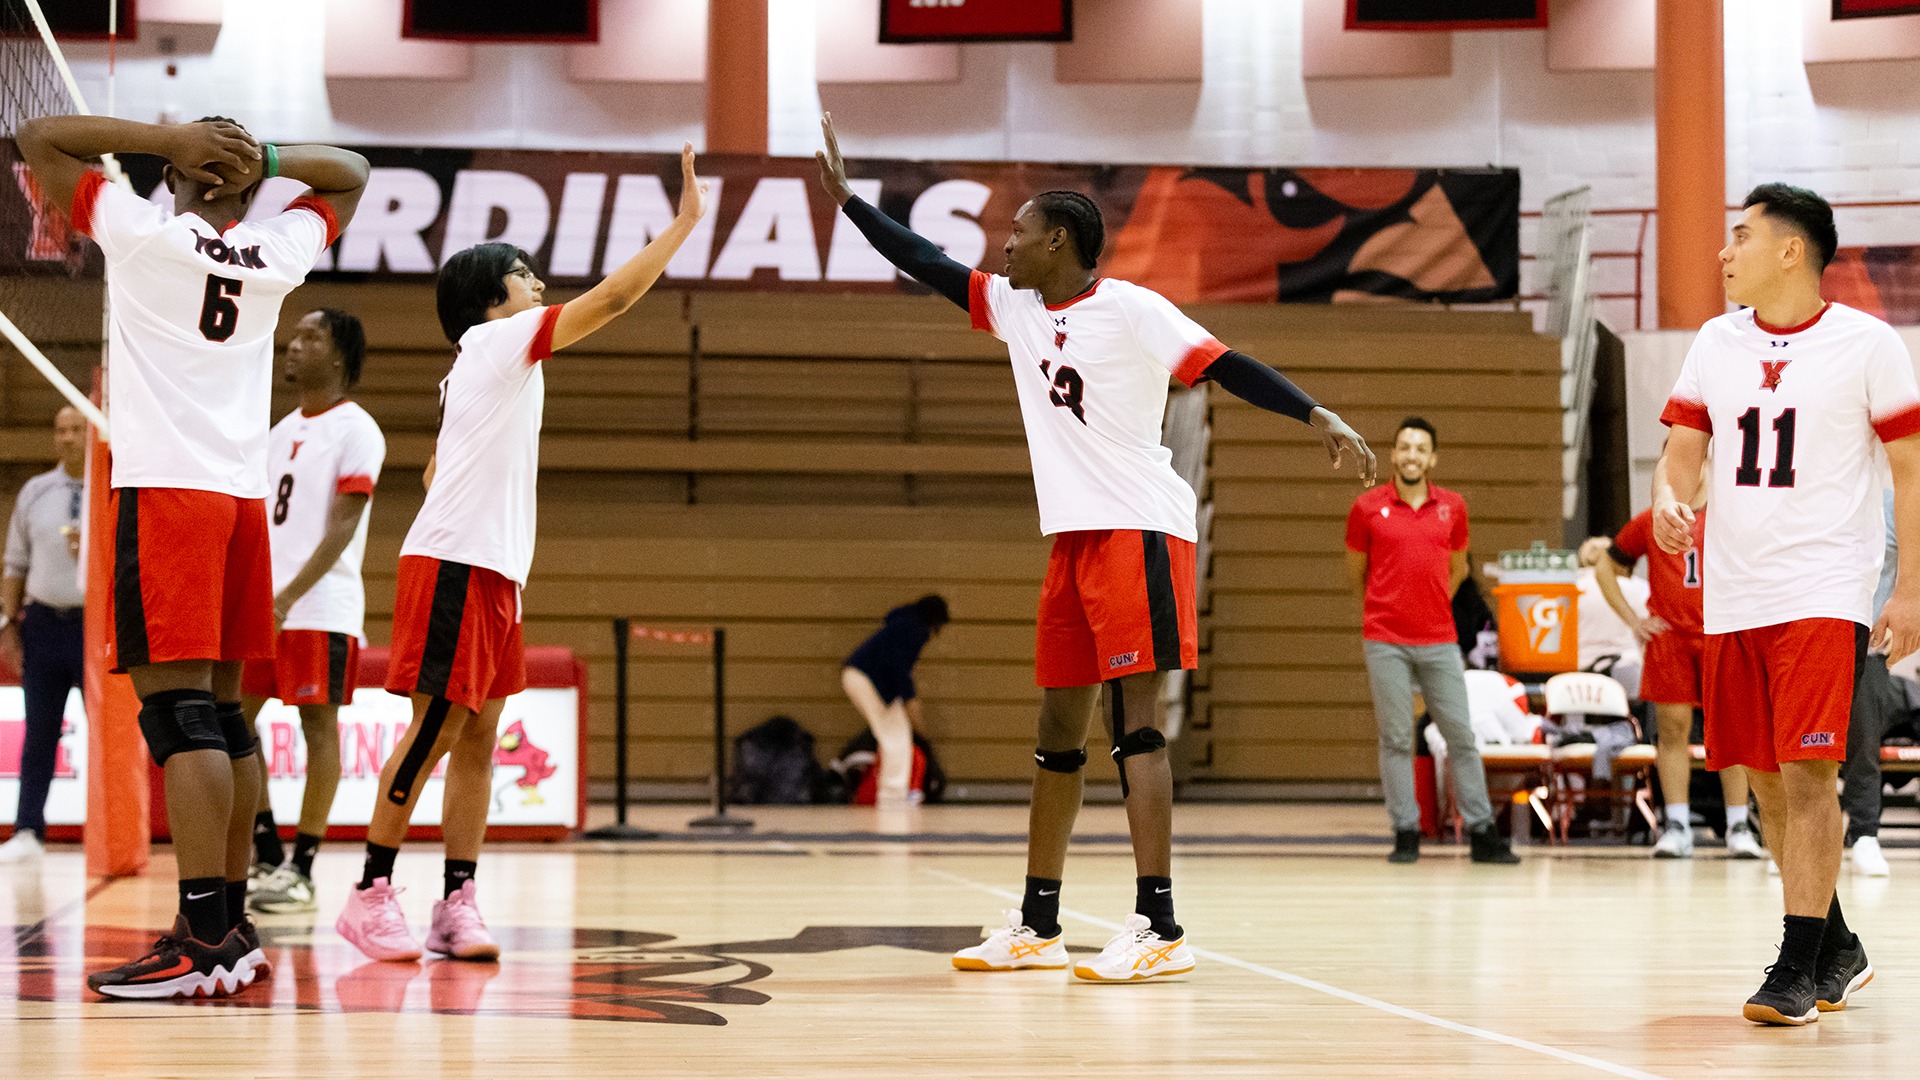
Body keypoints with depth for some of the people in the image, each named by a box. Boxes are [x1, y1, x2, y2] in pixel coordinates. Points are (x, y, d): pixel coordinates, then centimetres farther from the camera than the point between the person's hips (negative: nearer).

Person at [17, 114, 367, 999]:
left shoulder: (142, 231, -4)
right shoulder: (279, 253, 9)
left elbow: (37, 137, 5)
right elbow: (351, 173, 28)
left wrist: (170, 137, -3)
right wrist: (264, 159, 8)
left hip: (165, 490, -6)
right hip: (245, 493, 6)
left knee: (177, 703, -12)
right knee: (219, 707, 12)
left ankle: (203, 938, -20)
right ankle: (231, 924, 15)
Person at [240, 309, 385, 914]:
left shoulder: (355, 431, -6)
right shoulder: (283, 430, 18)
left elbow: (341, 527, -14)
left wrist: (289, 596, -22)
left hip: (321, 607, -8)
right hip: (261, 601, 8)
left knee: (318, 726, -4)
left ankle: (300, 870, -1)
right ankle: (266, 857, 13)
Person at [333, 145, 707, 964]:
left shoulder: (477, 370, 22)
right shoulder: (496, 342, -4)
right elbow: (613, 297, -10)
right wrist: (684, 222, -7)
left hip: (487, 571, 9)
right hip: (455, 564, -9)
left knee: (478, 735, 4)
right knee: (438, 726, -10)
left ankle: (459, 903, 3)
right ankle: (372, 894, -6)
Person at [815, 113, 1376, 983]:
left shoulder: (1129, 310, -9)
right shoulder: (1016, 309, 13)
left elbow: (1223, 366, -14)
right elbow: (929, 265, 20)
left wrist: (1317, 418, -25)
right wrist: (845, 198, 19)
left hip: (1138, 531, -8)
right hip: (1073, 538, 8)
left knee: (1134, 720, -14)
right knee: (1058, 729, 11)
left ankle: (1158, 927, -17)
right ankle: (1036, 927, 19)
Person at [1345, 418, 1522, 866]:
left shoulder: (1453, 507, 7)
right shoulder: (1367, 507, 1)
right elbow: (1356, 572, 13)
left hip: (1440, 642, 2)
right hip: (1385, 642, -2)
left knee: (1461, 734, 3)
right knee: (1396, 738, -1)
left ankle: (1482, 833, 8)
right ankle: (1405, 834, 5)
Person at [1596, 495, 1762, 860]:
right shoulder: (1650, 522, 10)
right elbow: (1606, 567, 19)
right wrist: (1631, 619, 9)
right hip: (1668, 636, 1)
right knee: (1672, 729, -2)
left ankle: (1739, 827, 2)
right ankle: (1677, 826, 2)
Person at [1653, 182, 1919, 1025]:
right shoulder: (1716, 342, 10)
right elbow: (1682, 451, 11)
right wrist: (1668, 501, -12)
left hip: (1826, 593, -5)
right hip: (1733, 598, 6)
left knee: (1807, 774, -13)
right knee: (1766, 780, 9)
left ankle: (1798, 966, -9)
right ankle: (1838, 948, 24)